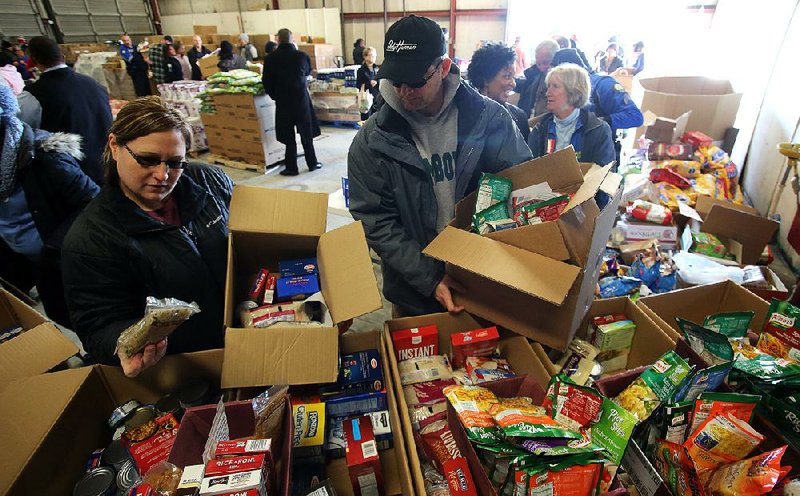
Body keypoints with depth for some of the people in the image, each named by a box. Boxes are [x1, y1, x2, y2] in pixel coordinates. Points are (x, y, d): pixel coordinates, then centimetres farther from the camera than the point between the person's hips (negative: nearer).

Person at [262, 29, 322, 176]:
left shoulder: (270, 59, -7)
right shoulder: (302, 56, -5)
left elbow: (266, 82, -1)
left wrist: (275, 95, 13)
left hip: (283, 101, -1)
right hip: (301, 99, 1)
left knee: (288, 136, 7)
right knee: (307, 133, 12)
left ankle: (291, 168, 10)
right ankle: (312, 163, 19)